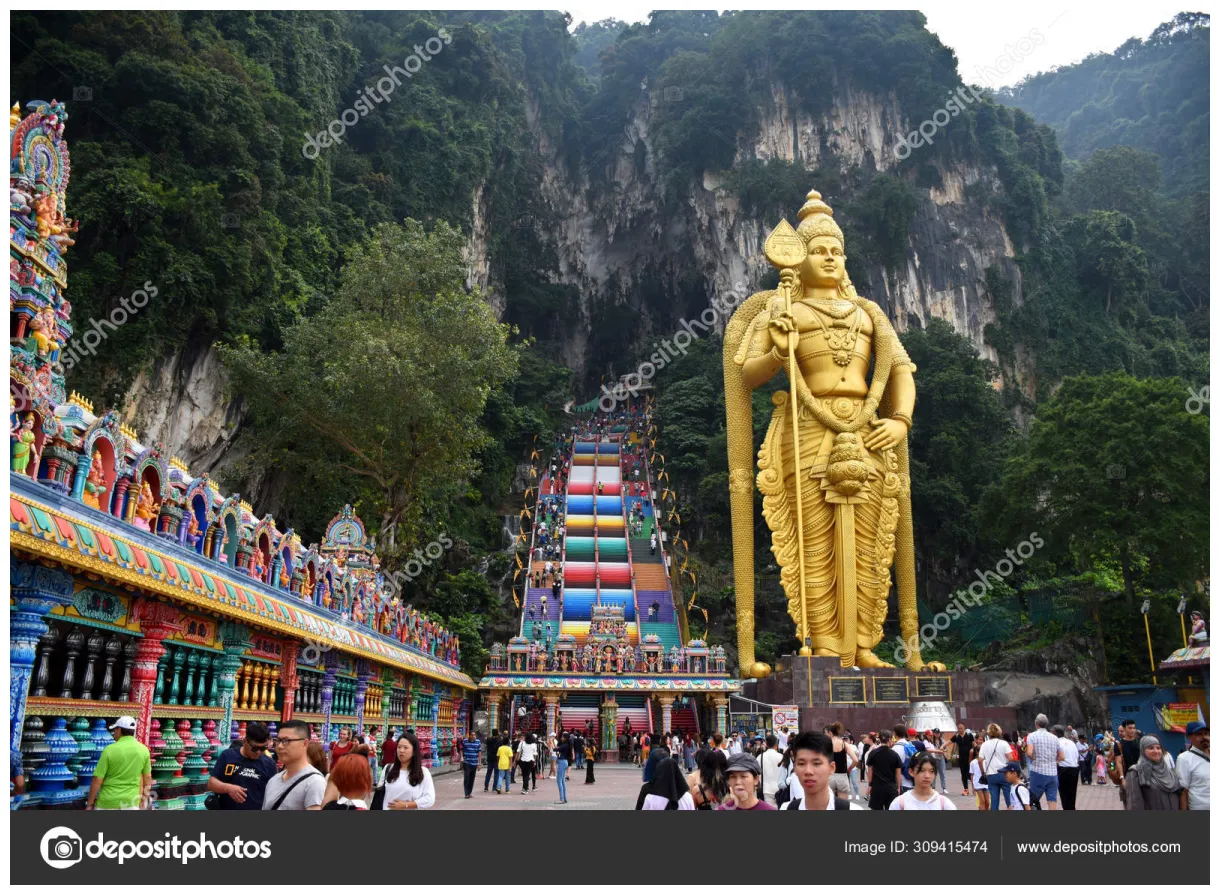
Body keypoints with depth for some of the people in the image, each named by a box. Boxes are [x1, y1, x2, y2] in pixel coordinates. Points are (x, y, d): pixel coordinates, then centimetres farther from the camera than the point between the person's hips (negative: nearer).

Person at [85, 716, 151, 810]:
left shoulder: (110, 749, -12)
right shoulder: (144, 750, -1)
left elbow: (97, 780, -10)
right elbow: (147, 777, 8)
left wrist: (89, 804, 0)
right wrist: (145, 796, 21)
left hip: (108, 802, -3)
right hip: (131, 802, 3)